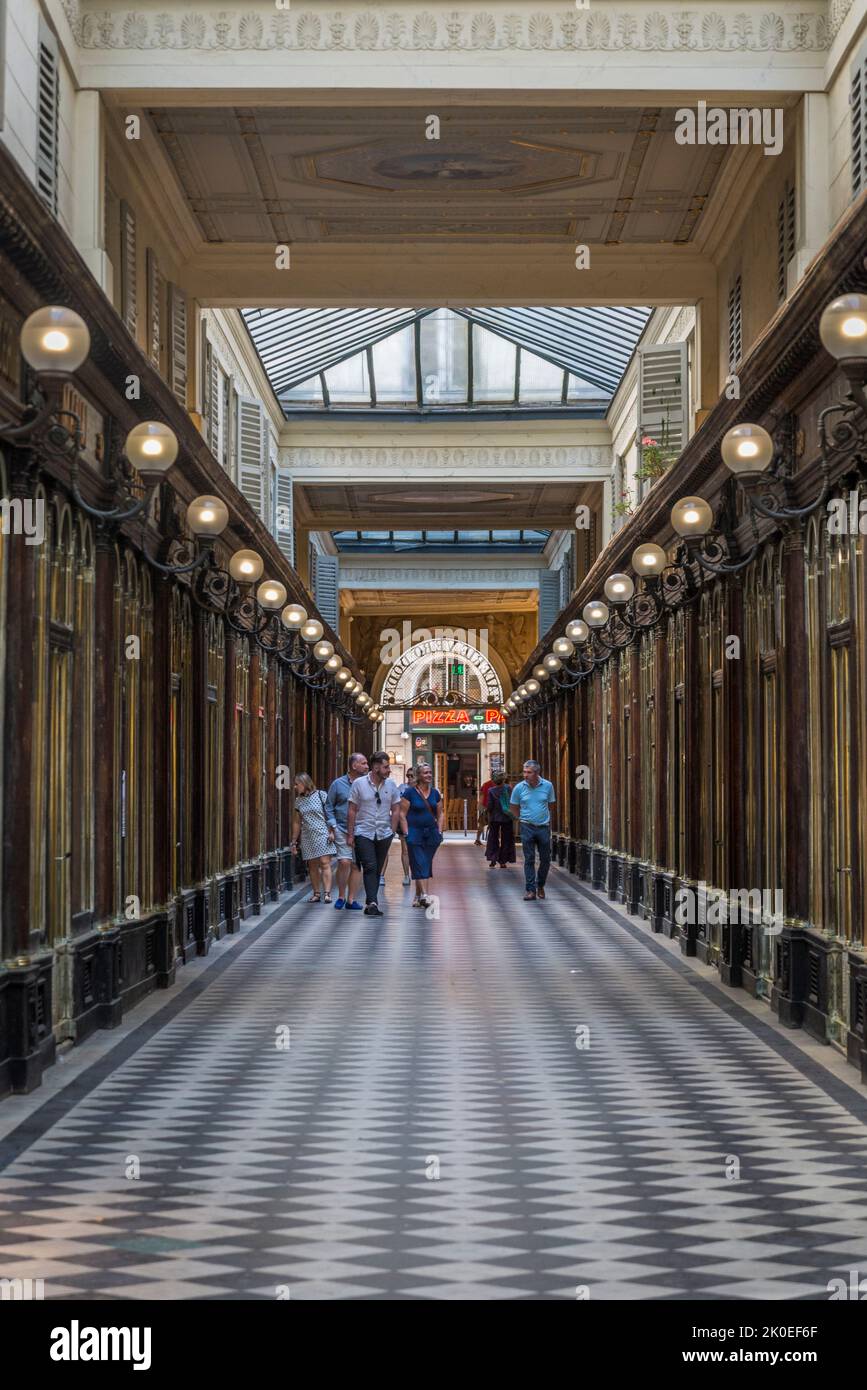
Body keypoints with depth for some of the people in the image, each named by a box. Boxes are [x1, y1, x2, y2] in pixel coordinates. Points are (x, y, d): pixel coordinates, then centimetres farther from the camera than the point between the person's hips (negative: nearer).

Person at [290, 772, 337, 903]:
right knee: (312, 866, 5)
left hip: (323, 835, -4)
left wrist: (331, 832, -7)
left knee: (325, 863, -10)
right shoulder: (298, 801, 11)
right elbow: (296, 823, 14)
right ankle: (316, 893, 11)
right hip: (307, 837, 4)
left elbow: (330, 814, -1)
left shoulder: (321, 795, -1)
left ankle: (327, 893, -13)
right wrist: (294, 841, 13)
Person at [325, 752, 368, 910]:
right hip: (342, 830, -2)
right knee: (344, 862, -12)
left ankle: (351, 899, 9)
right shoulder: (338, 784, 2)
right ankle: (341, 896, 4)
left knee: (356, 865, 2)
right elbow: (329, 807, 7)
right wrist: (333, 828, -1)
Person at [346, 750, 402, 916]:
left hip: (384, 834, 3)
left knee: (377, 870, 7)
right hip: (364, 833, -3)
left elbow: (396, 810, 11)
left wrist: (392, 832, 5)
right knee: (370, 868, -13)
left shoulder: (390, 784, 5)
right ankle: (372, 903, -19)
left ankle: (371, 904, 15)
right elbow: (352, 810, -1)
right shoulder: (359, 784, -4)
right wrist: (350, 834, -3)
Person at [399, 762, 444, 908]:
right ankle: (424, 895, -17)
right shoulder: (410, 792, -4)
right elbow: (402, 814, -5)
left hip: (431, 833, 5)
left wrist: (439, 832, 6)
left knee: (427, 865, 7)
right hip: (415, 832, -5)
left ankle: (418, 896, 16)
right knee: (419, 865, -11)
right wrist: (406, 833, -10)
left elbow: (440, 815, 16)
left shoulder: (435, 793, 10)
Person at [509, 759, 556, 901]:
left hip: (544, 827, 1)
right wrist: (524, 818, 9)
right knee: (529, 860, -2)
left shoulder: (547, 786, -2)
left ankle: (540, 885, 27)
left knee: (546, 859, 7)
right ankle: (530, 890, 0)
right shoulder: (519, 788, -4)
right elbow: (513, 807, 10)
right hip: (527, 827, -1)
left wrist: (544, 817, 10)